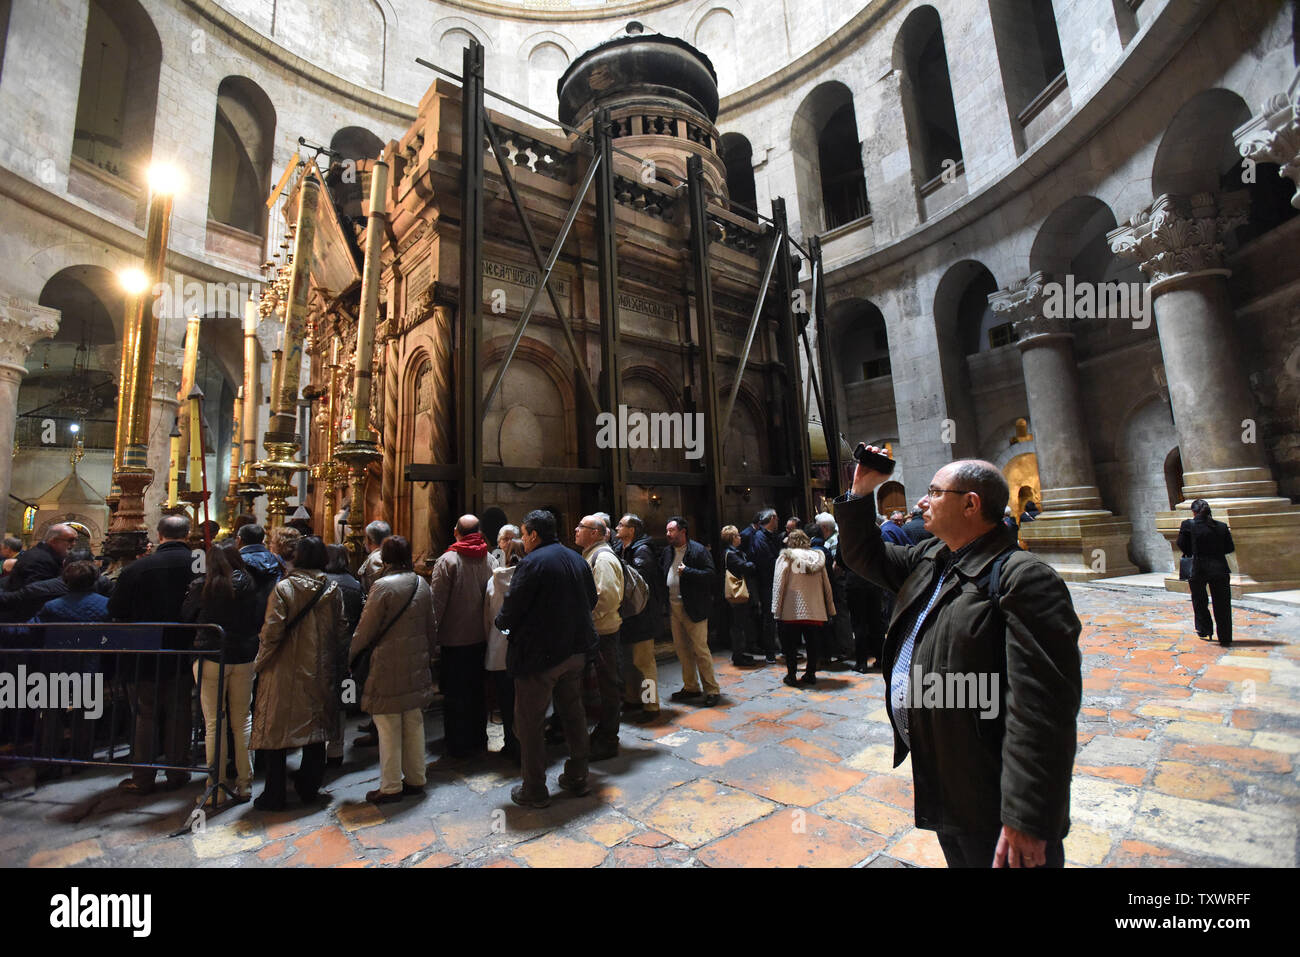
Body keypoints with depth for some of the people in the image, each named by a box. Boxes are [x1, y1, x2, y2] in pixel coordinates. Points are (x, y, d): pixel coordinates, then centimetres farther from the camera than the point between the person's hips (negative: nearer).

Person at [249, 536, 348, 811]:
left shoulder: (284, 588, -11)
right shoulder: (333, 590, -1)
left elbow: (272, 631, -14)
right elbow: (341, 631, 0)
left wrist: (259, 663, 1)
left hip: (285, 670, -3)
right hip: (320, 672, 3)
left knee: (276, 729, 9)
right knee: (315, 726, 15)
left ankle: (274, 795, 16)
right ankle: (308, 788, 25)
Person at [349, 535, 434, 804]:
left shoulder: (383, 586, -14)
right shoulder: (423, 584, 4)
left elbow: (366, 628, -9)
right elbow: (430, 626, 12)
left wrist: (351, 654, 8)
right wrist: (427, 654, 23)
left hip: (388, 667, -6)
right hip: (416, 665, 6)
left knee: (389, 729, 6)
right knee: (414, 725, 15)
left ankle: (390, 787, 16)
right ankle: (415, 779, 27)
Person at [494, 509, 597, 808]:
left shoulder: (533, 563, -17)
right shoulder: (577, 559, 7)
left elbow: (511, 608, -18)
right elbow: (591, 601, 14)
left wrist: (502, 624, 4)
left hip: (539, 653, -7)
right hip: (575, 649, 8)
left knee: (529, 722, 8)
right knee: (573, 713, 19)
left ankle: (534, 791, 18)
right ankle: (577, 778, 32)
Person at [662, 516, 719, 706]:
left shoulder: (698, 550, -11)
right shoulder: (668, 551, 10)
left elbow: (712, 576, -16)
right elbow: (660, 572, 21)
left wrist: (687, 571, -24)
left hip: (693, 608, -7)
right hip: (674, 608, 7)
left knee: (700, 649, -2)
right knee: (681, 648, 14)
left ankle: (711, 690, 12)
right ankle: (690, 687, 28)